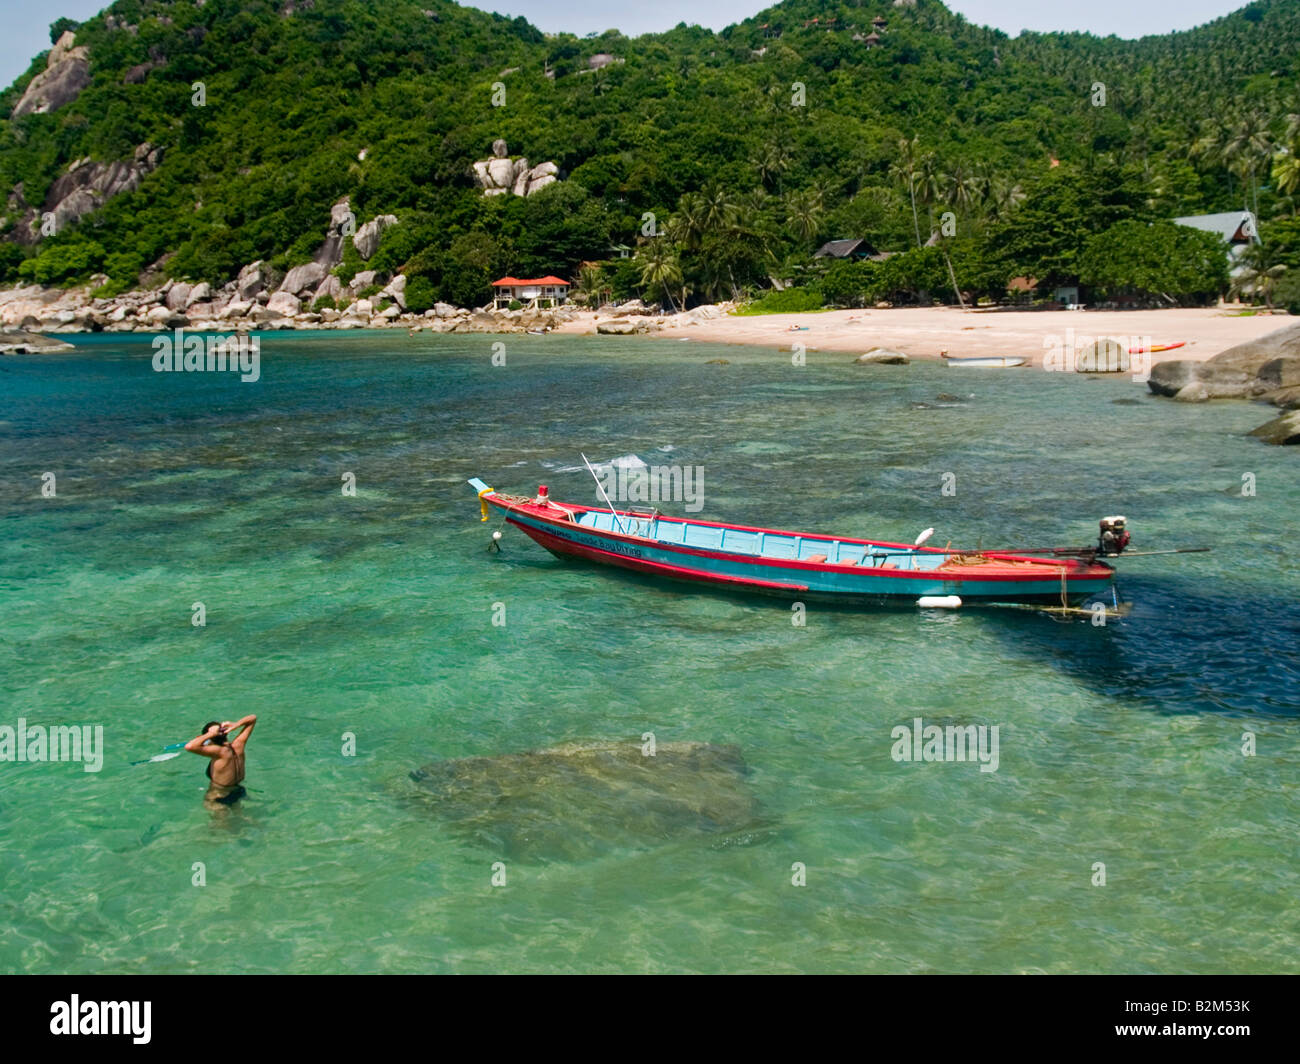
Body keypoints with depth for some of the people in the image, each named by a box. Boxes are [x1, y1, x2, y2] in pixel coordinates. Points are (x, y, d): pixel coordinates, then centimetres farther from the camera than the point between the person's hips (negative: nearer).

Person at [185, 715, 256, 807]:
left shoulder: (219, 752, -31)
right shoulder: (238, 745, -14)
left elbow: (189, 746, -43)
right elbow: (253, 718, -3)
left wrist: (210, 734, -32)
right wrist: (235, 725, -17)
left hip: (217, 801, -6)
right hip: (238, 793, 6)